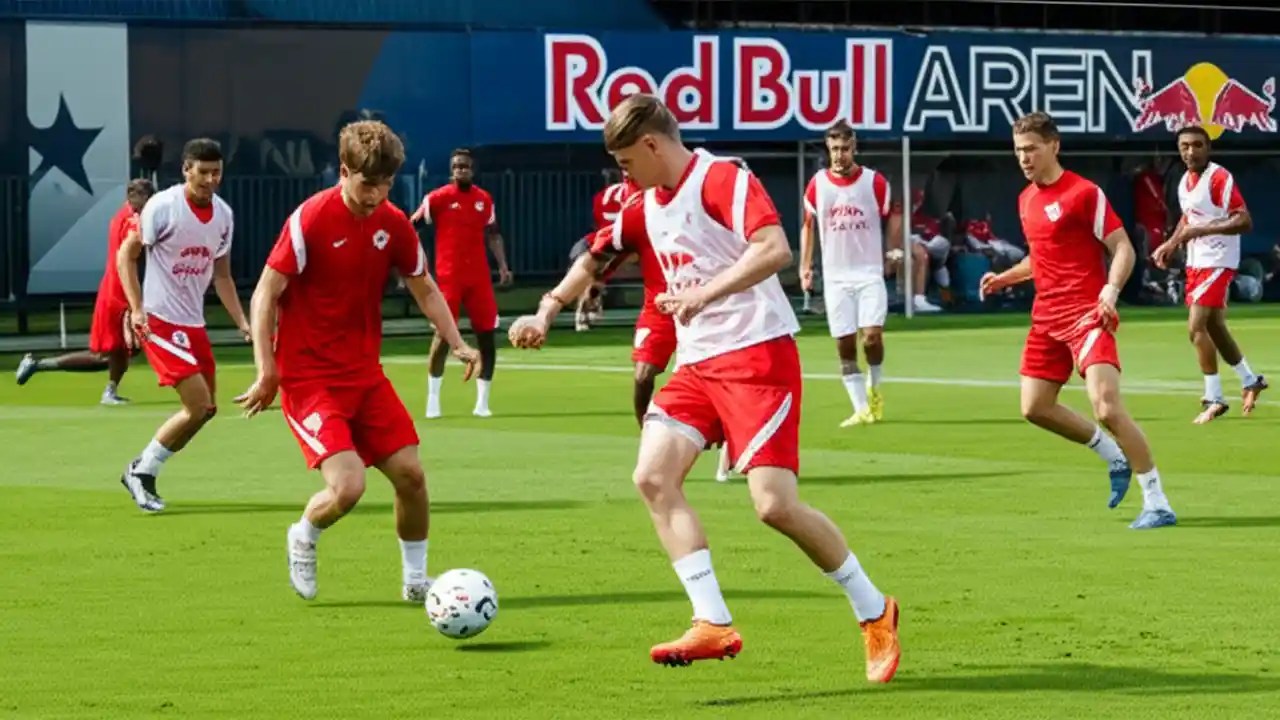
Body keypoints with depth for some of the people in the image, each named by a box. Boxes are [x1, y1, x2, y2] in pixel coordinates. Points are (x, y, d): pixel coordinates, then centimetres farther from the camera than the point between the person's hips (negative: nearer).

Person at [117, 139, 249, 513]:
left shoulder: (223, 215, 5)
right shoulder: (163, 207, -14)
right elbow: (126, 255, -8)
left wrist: (243, 323, 7)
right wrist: (137, 309, -17)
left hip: (193, 323, 8)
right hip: (160, 320, -8)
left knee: (207, 408, 9)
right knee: (198, 404, -15)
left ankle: (142, 470, 23)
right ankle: (142, 471, 2)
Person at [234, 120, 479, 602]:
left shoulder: (394, 225, 0)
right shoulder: (311, 219, -17)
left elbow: (425, 291, 14)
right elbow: (265, 295, -14)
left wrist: (456, 343, 1)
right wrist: (267, 372, -19)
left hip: (364, 373, 6)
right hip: (308, 377, -6)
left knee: (410, 473, 1)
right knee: (347, 486, -19)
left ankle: (415, 579, 22)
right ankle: (303, 538, 14)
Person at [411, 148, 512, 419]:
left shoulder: (485, 199, 9)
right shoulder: (437, 198, -3)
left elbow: (493, 235, 17)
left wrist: (503, 266, 8)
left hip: (479, 276, 4)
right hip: (448, 276, -4)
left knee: (486, 334, 2)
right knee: (444, 333, -6)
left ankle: (482, 401, 10)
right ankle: (433, 400, 4)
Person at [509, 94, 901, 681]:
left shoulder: (723, 180, -11)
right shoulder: (647, 206, 15)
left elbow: (775, 249, -25)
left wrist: (706, 292, -32)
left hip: (757, 353, -9)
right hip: (698, 364, 9)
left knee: (774, 503, -16)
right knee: (653, 476, -10)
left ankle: (874, 613, 2)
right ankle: (713, 624, -11)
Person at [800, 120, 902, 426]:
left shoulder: (875, 182, -3)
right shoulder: (817, 184, 2)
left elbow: (892, 217, 9)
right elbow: (808, 225, 12)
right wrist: (805, 266, 6)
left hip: (870, 274, -2)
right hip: (835, 277, 2)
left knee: (872, 336, -15)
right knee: (845, 344, -1)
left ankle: (873, 387, 13)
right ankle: (861, 408, 5)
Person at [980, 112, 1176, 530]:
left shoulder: (1084, 193, -11)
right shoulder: (1026, 199, 14)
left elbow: (1123, 249, -12)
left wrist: (1111, 289, -28)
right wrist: (1005, 278, 14)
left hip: (1087, 315, -9)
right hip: (1047, 318, 9)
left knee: (1107, 408, -21)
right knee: (1035, 407, 8)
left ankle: (1157, 503, -14)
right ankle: (1116, 457, 27)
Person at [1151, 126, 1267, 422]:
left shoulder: (1220, 179, -18)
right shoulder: (1185, 181, 9)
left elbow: (1244, 221, -24)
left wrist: (1203, 229, -29)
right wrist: (1172, 243, 13)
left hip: (1217, 262, -9)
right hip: (1195, 262, 9)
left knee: (1196, 327, -14)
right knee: (1214, 327, 18)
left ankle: (1214, 399, -6)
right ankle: (1250, 380, 36)